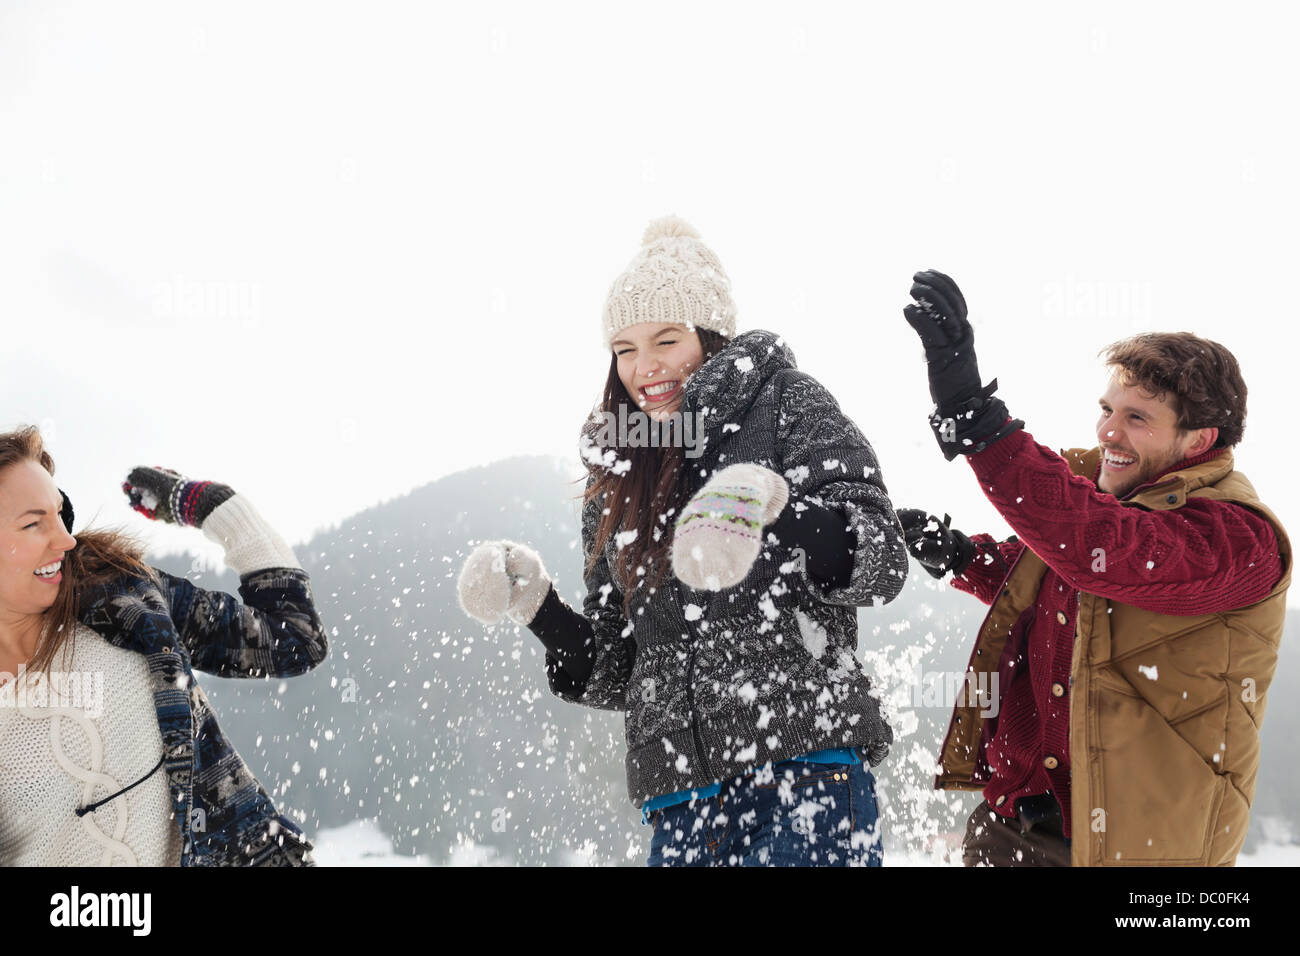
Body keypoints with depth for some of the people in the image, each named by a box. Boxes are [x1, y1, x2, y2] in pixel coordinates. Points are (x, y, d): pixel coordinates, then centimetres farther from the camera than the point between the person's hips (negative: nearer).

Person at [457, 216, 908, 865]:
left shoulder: (782, 402, 8)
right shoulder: (615, 483, 21)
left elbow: (880, 555, -7)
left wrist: (776, 509, -25)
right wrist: (539, 611, 4)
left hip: (807, 767, -4)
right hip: (681, 799, 5)